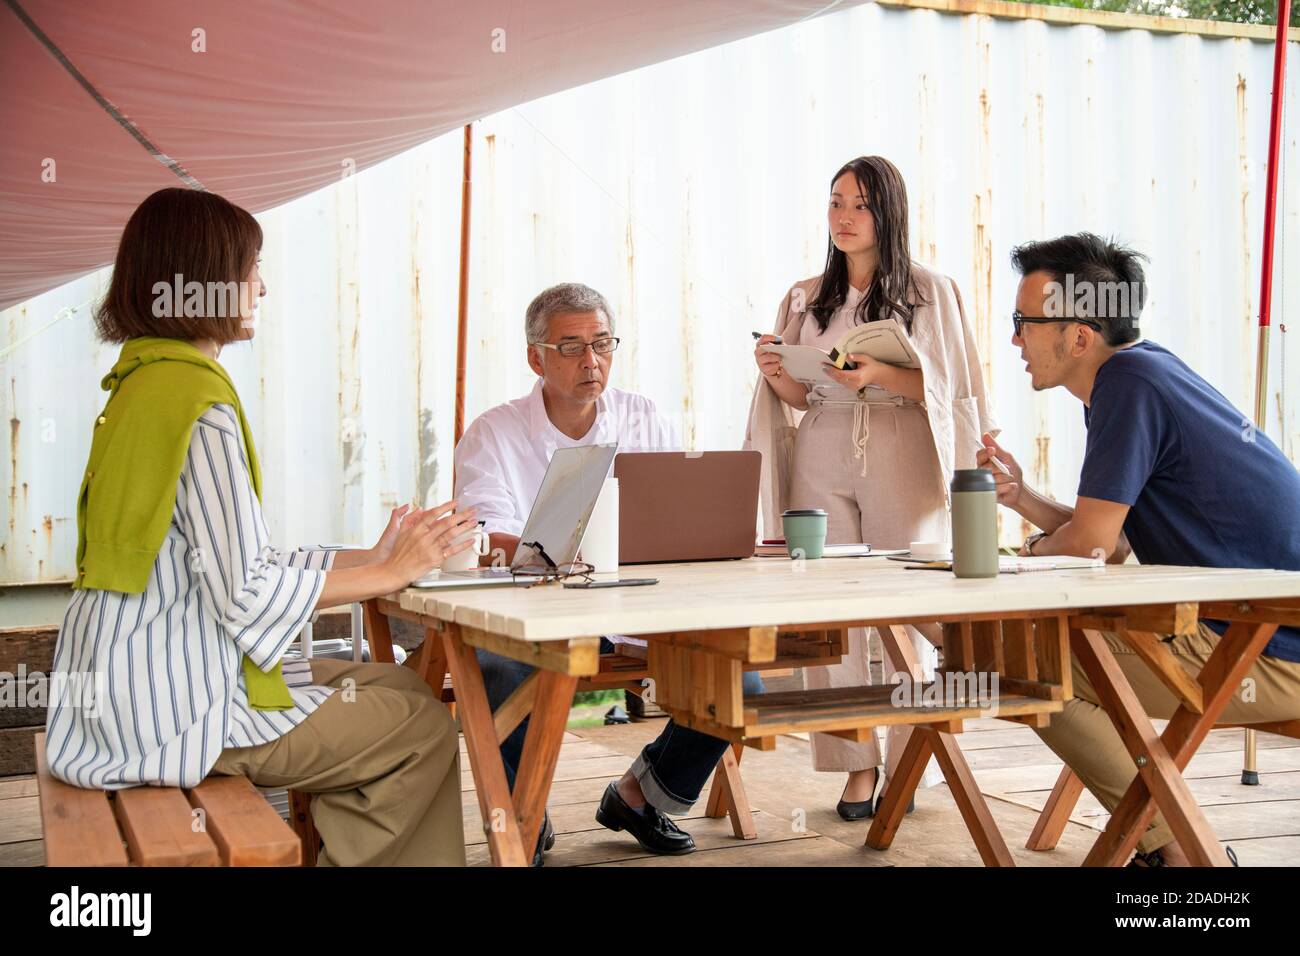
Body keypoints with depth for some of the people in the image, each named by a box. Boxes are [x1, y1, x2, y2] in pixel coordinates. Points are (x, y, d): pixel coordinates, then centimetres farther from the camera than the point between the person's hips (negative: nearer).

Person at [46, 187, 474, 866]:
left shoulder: (144, 380, 14)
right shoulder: (198, 400, -18)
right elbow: (246, 591, -20)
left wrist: (370, 558, 13)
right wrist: (393, 572, -11)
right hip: (171, 707, -10)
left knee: (396, 685, 15)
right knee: (423, 725, -3)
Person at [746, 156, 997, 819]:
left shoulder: (931, 291, 6)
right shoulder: (803, 299, 16)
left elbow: (947, 386, -1)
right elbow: (799, 398, 16)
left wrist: (881, 375, -16)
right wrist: (774, 374, -5)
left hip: (903, 464, -3)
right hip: (823, 461, 3)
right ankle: (857, 764, 1)